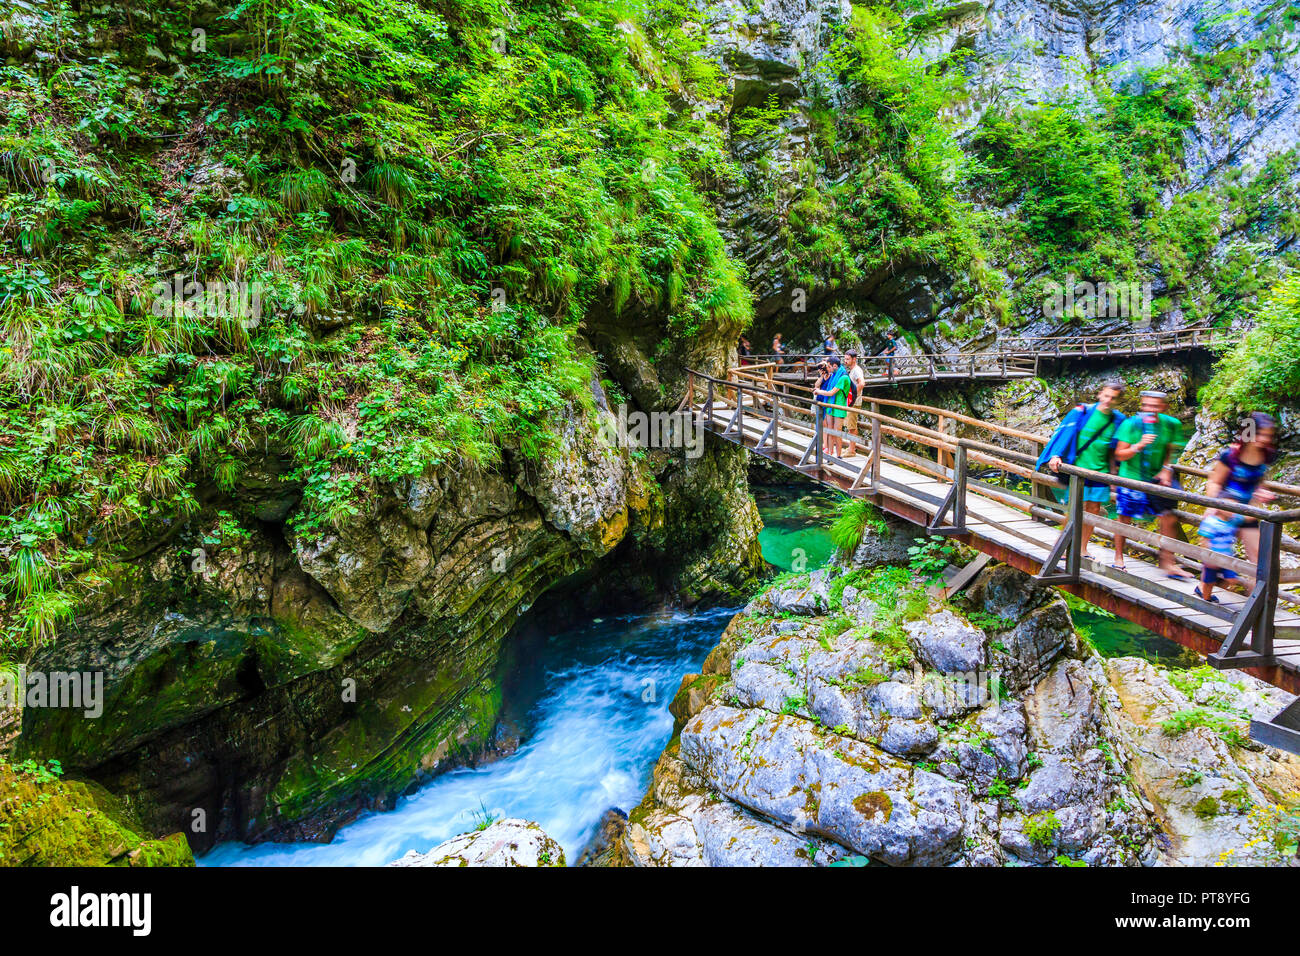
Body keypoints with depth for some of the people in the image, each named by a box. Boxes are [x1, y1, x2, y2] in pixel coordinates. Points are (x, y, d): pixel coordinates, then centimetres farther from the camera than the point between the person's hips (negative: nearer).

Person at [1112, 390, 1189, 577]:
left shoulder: (1171, 424, -3)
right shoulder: (1130, 424, -13)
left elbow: (1172, 450, 13)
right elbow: (1120, 455, -12)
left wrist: (1167, 469, -2)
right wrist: (1139, 446, -28)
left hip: (1156, 478, 3)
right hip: (1131, 477, -3)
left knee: (1169, 519, -1)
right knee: (1124, 518, 5)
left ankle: (1168, 563, 9)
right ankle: (1118, 558, 24)